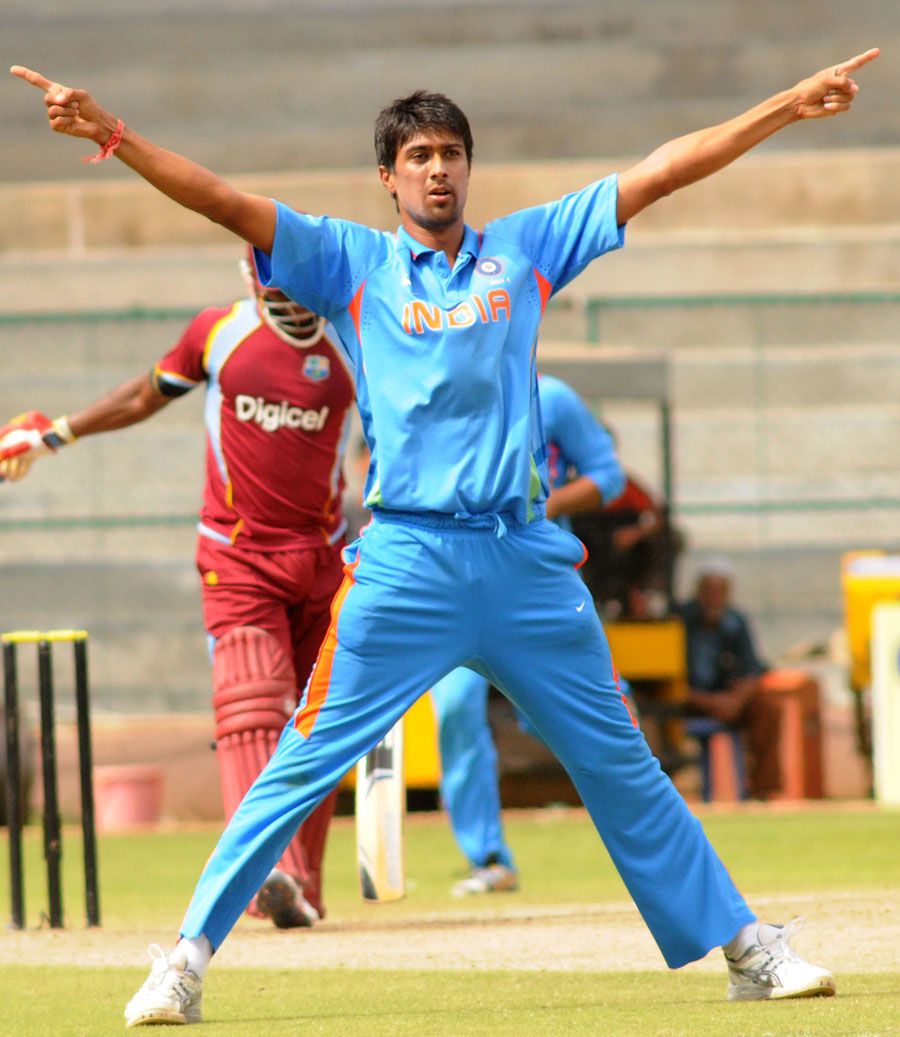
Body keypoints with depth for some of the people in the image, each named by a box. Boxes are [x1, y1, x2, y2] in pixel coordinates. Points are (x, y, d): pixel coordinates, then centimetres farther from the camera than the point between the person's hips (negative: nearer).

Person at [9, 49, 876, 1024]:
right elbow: (228, 203, -4)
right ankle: (186, 959, -1)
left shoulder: (525, 248, 12)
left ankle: (746, 949, 17)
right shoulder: (351, 262, 7)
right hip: (407, 565, -2)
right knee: (303, 764, -6)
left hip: (529, 561, 2)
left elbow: (660, 172, 10)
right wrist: (113, 136, -16)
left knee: (620, 764, 10)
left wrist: (789, 105, 7)